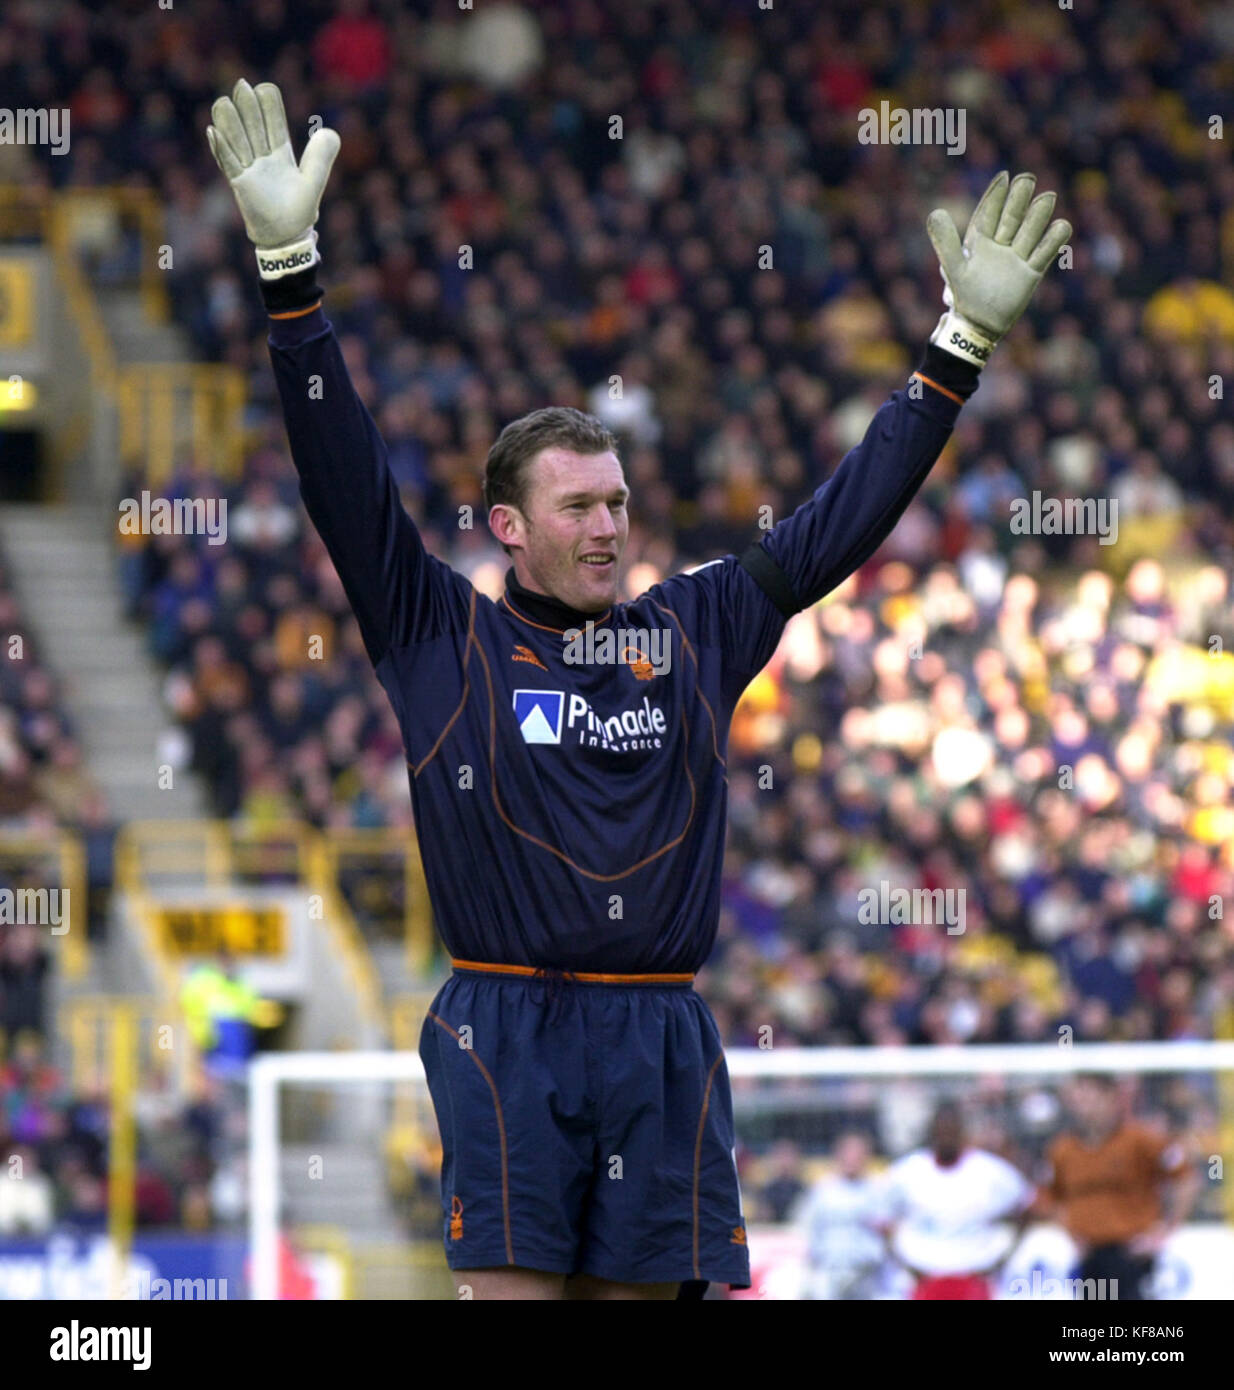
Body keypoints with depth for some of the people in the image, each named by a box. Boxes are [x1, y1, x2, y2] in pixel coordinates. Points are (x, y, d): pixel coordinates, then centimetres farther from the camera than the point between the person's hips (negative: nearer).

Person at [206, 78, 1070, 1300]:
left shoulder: (695, 634, 14)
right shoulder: (440, 636, 6)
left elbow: (840, 522, 17)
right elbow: (344, 476, -1)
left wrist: (961, 348, 15)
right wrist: (288, 271, -10)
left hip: (664, 1048, 3)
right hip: (504, 1041, -3)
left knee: (643, 1288, 3)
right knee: (511, 1290, -7)